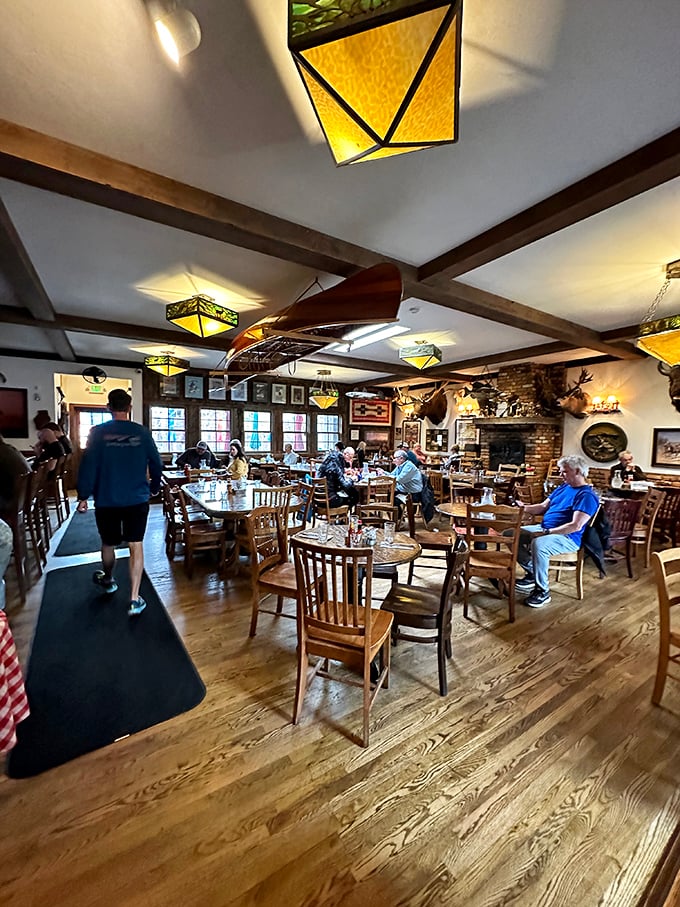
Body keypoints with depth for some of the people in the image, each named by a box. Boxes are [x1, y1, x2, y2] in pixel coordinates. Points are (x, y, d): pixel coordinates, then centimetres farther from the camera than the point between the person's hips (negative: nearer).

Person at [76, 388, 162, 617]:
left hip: (106, 501, 0)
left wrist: (83, 496, 1)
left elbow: (88, 466, -8)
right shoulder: (142, 433, -4)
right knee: (136, 546, 4)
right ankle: (134, 600, 4)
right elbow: (156, 463, 1)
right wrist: (154, 488, 16)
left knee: (108, 543, 21)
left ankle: (108, 580, 47)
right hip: (137, 499, 0)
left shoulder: (98, 433, -7)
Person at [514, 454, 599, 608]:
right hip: (545, 529, 9)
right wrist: (524, 508, -4)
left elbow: (576, 526, -22)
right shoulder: (562, 487, 16)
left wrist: (546, 532, -24)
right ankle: (532, 573, 12)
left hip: (568, 537, -9)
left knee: (538, 544, -38)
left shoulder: (587, 495, -12)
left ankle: (543, 591, -19)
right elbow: (543, 507, 16)